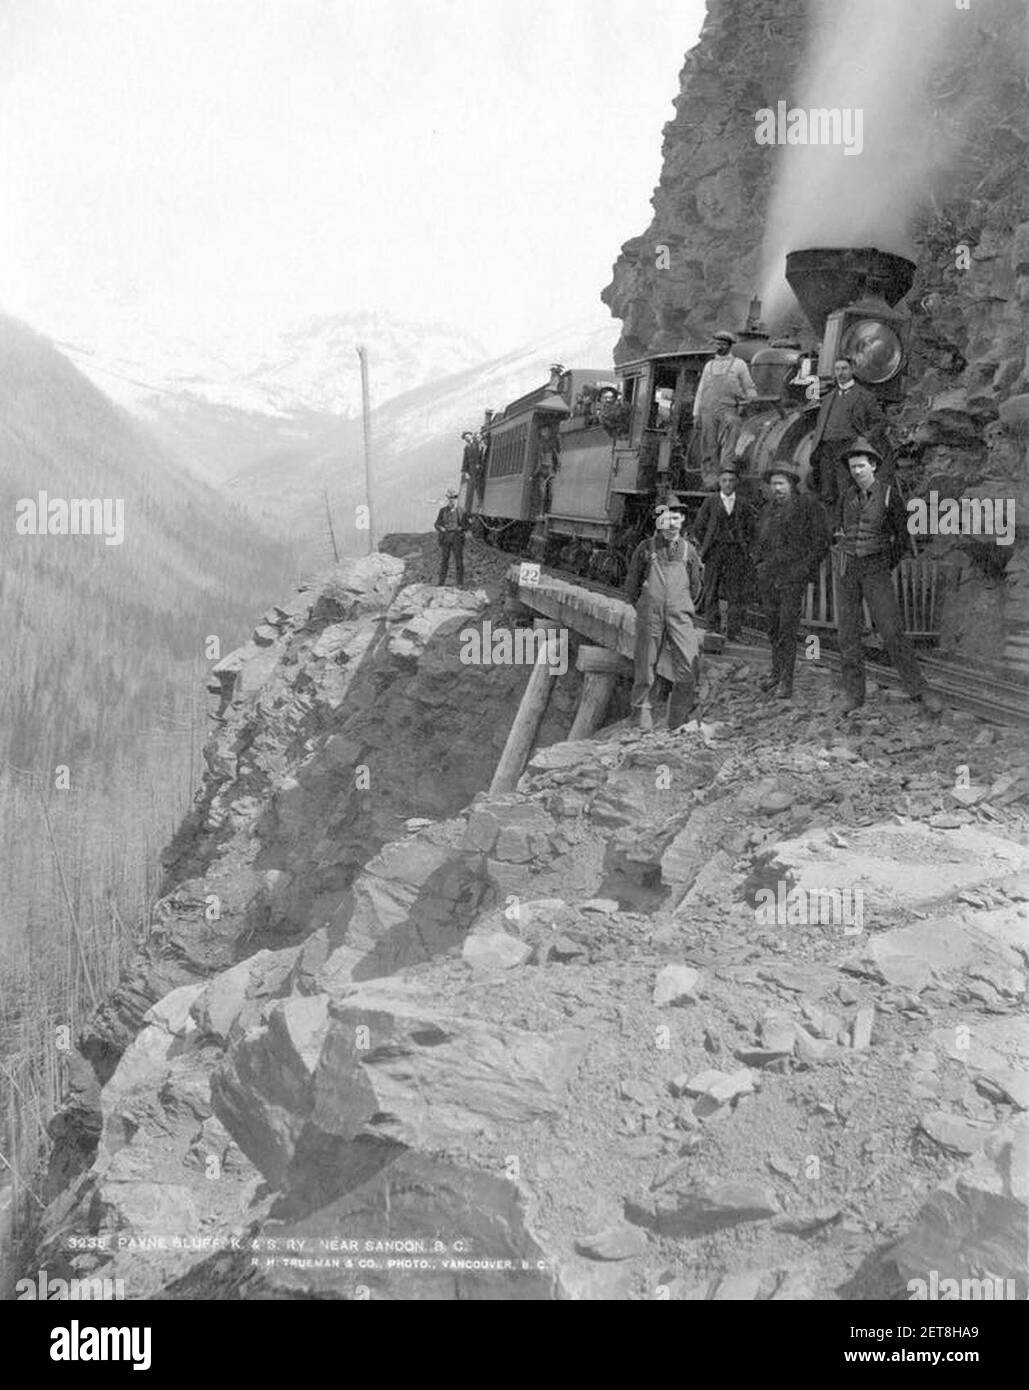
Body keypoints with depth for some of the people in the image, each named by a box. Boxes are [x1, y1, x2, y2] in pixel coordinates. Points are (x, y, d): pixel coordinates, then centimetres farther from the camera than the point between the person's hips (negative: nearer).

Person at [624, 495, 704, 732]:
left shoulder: (688, 550, 10)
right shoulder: (646, 548, 4)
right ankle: (642, 715, 18)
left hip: (680, 617, 1)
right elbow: (631, 583, 13)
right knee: (645, 669, 3)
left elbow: (695, 586, 21)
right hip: (649, 617, -1)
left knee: (689, 668, -10)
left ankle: (679, 722, 2)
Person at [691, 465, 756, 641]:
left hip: (737, 553, 0)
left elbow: (752, 527, 13)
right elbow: (698, 527, 9)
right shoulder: (710, 502, 8)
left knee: (736, 593, -3)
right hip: (714, 552, 0)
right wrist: (704, 547, 3)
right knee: (711, 592, -1)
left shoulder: (744, 504, 10)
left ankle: (734, 631, 1)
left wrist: (746, 546, 3)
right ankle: (713, 629, 5)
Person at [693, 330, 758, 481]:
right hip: (708, 411, 3)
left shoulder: (739, 364, 12)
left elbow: (750, 389, 13)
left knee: (727, 448, -14)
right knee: (708, 450, -1)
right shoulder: (709, 365, 20)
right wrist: (696, 414, 11)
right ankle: (709, 479, 2)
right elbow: (700, 391, 19)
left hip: (728, 411, -3)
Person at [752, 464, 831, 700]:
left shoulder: (808, 505, -1)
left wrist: (806, 568, -8)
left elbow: (821, 540, -3)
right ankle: (777, 671, 20)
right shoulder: (769, 510, 18)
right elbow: (760, 541, 29)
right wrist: (759, 563, 13)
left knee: (787, 627, -9)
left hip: (793, 576, -6)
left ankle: (786, 681, -6)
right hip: (768, 575, 6)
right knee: (773, 626, 9)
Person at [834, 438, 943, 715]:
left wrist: (888, 566, 8)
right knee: (847, 632, 2)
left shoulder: (889, 492, -7)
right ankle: (853, 693, 9)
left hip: (876, 568, -4)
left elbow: (902, 535, 2)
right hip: (846, 567, 4)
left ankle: (919, 689, -6)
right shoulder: (848, 495, 5)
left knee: (891, 630, -12)